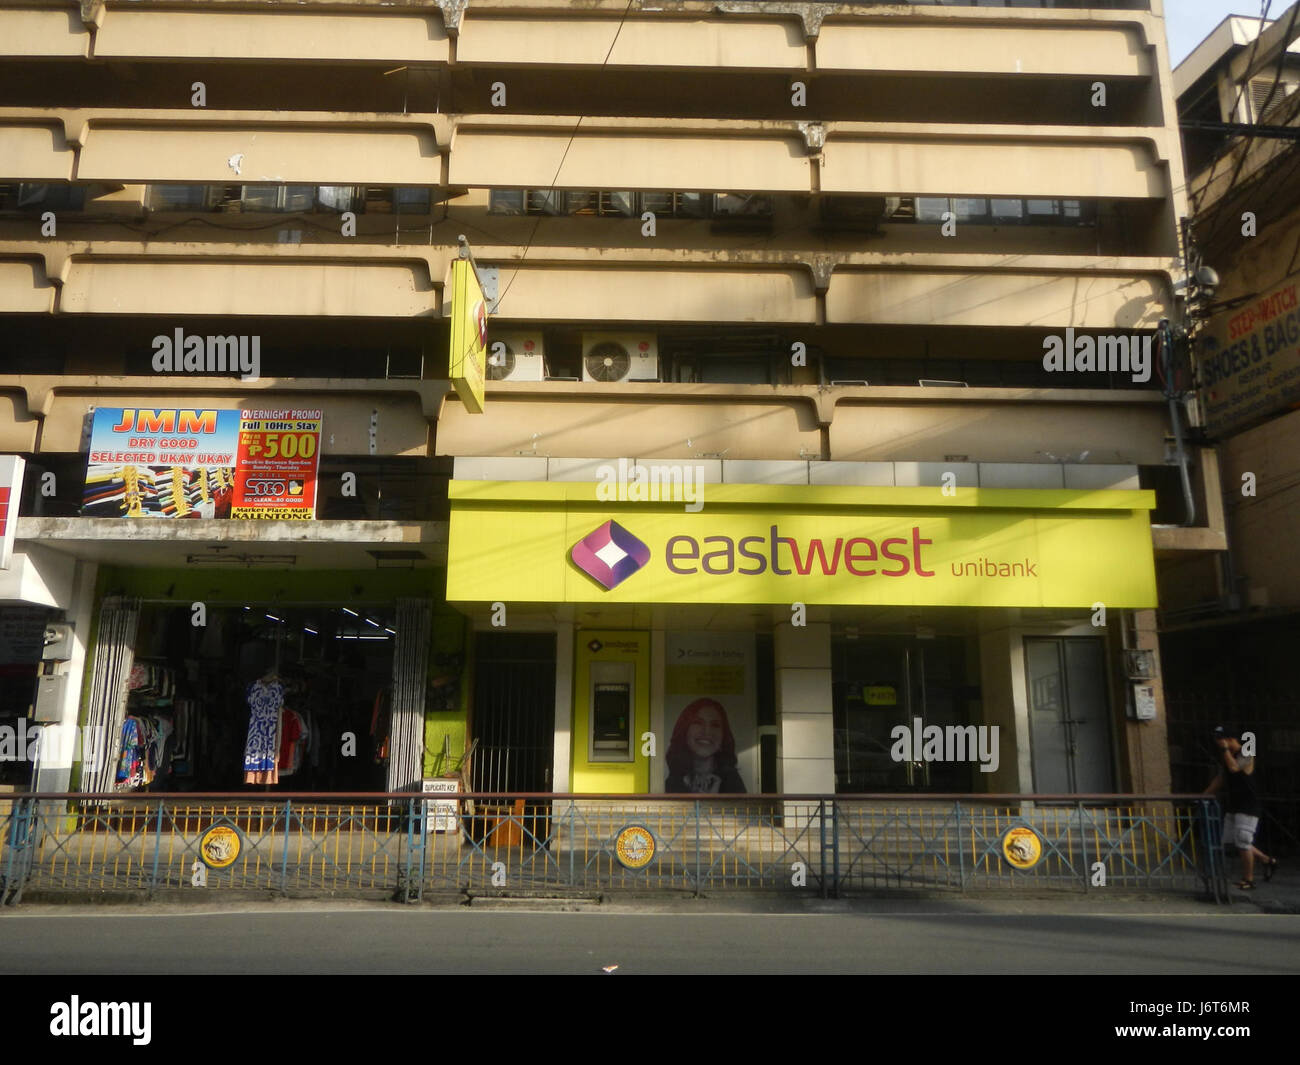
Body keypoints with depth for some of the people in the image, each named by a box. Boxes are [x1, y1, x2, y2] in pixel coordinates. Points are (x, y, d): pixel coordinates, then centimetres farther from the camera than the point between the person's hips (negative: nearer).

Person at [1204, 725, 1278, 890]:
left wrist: (1225, 748, -25)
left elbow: (1234, 768, -33)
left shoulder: (1246, 755, -13)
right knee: (1239, 843, 12)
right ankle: (1268, 861, 29)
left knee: (1243, 843, -6)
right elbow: (1219, 780, 17)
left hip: (1247, 807, -8)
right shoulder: (1227, 757, 12)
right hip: (1233, 806, 8)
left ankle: (1248, 881, 4)